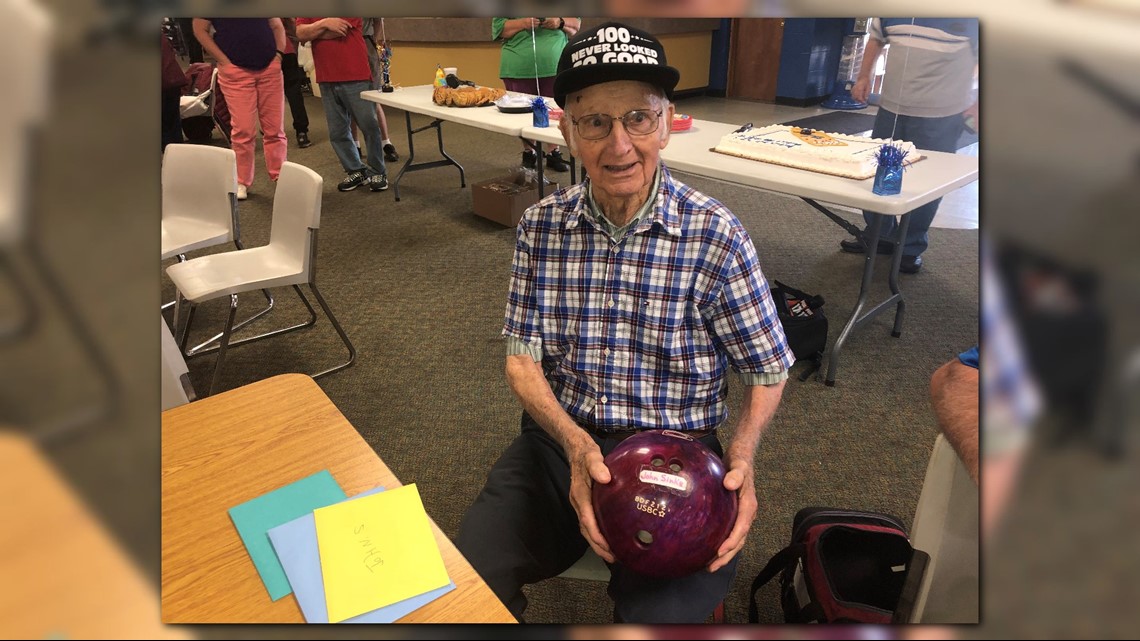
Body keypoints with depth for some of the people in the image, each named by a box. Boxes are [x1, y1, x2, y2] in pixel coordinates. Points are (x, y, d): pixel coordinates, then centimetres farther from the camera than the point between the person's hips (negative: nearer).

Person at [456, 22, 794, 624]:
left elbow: (768, 371, 0)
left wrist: (740, 454, -17)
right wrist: (575, 444, -17)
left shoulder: (715, 235, -9)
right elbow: (522, 359, 0)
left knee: (661, 615, -21)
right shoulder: (540, 225, -1)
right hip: (560, 438, 3)